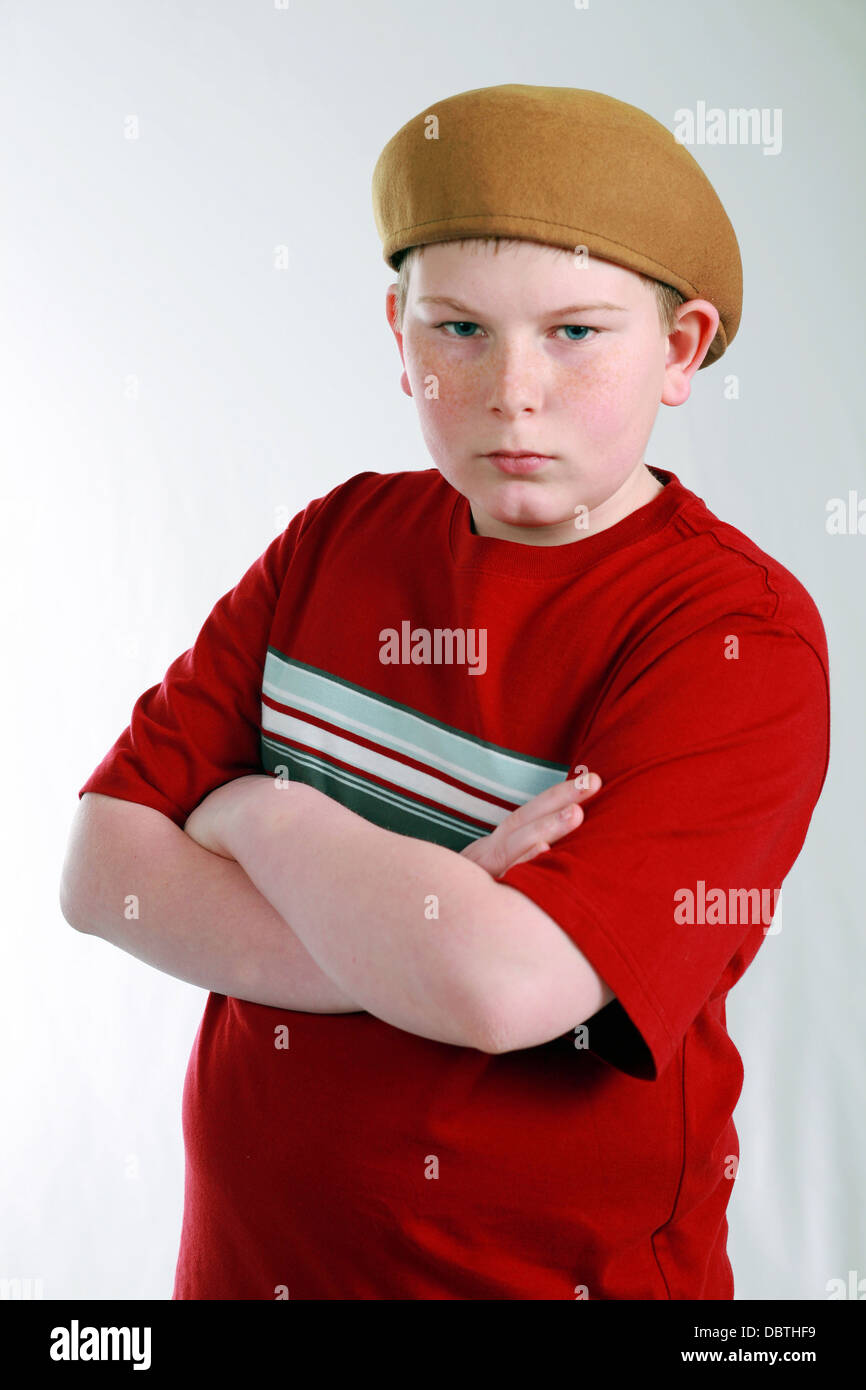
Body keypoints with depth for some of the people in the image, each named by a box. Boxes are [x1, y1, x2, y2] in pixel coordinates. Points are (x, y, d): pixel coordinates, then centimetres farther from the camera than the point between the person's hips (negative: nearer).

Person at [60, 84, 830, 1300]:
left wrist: (264, 818, -14)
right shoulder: (339, 539, -3)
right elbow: (104, 867, -9)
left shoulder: (744, 637, -18)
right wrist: (418, 934, -22)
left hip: (553, 1265, -4)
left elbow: (501, 984, -30)